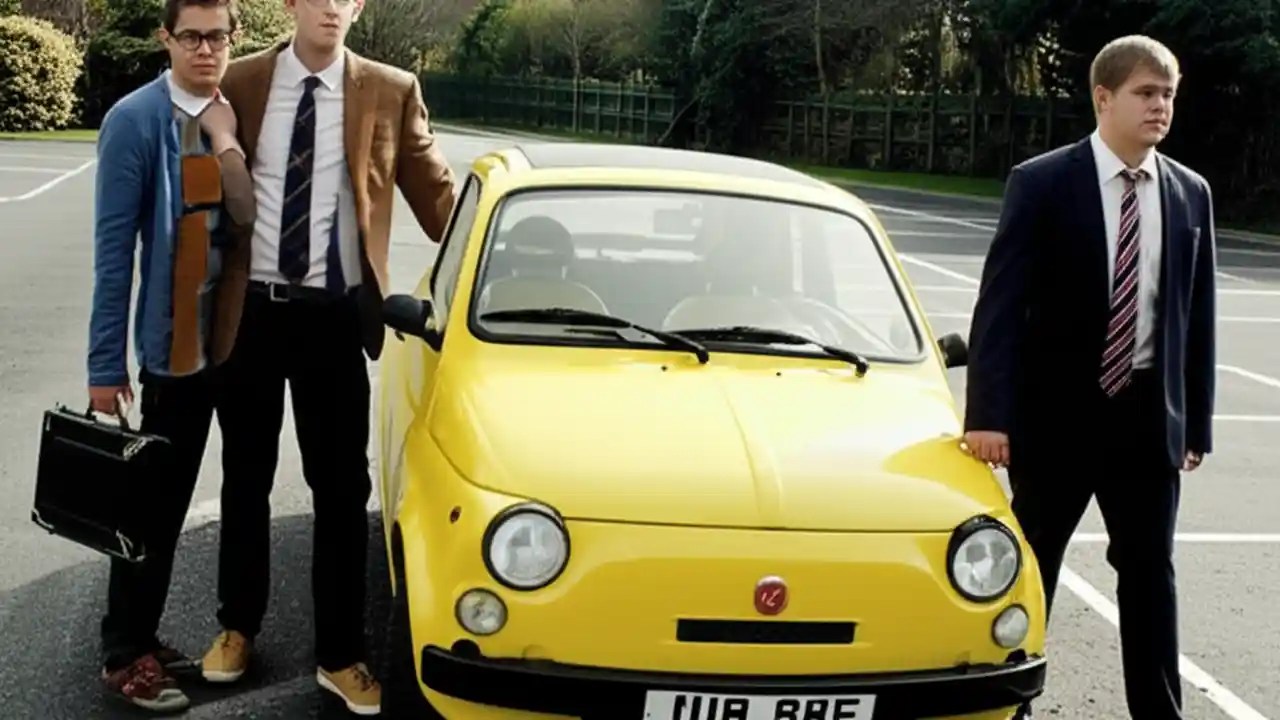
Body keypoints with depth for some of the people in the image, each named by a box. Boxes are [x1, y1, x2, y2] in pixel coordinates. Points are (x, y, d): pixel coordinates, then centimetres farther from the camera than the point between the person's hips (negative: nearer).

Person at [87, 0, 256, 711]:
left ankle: (140, 637, 27)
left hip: (225, 334, 6)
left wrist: (226, 141, -10)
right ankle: (124, 655, 16)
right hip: (172, 337, -6)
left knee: (171, 496, 15)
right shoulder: (135, 119, -14)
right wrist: (106, 362, -15)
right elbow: (113, 246, -14)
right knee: (155, 498, 3)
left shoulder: (234, 115, 5)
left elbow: (251, 217, 1)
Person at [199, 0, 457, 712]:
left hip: (335, 315, -1)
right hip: (251, 307, 1)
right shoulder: (240, 83, -1)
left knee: (341, 488, 4)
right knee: (245, 478, 15)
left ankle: (340, 655, 16)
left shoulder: (391, 92, -2)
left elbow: (435, 193, 4)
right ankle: (238, 626, 33)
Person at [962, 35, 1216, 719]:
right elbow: (1001, 301, -13)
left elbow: (1198, 312, 8)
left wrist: (1196, 421, 5)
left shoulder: (1191, 194, 4)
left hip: (1148, 413, 3)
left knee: (1149, 572, 11)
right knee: (1028, 565, 9)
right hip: (1058, 409, -3)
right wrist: (989, 413, -21)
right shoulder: (1041, 182, -8)